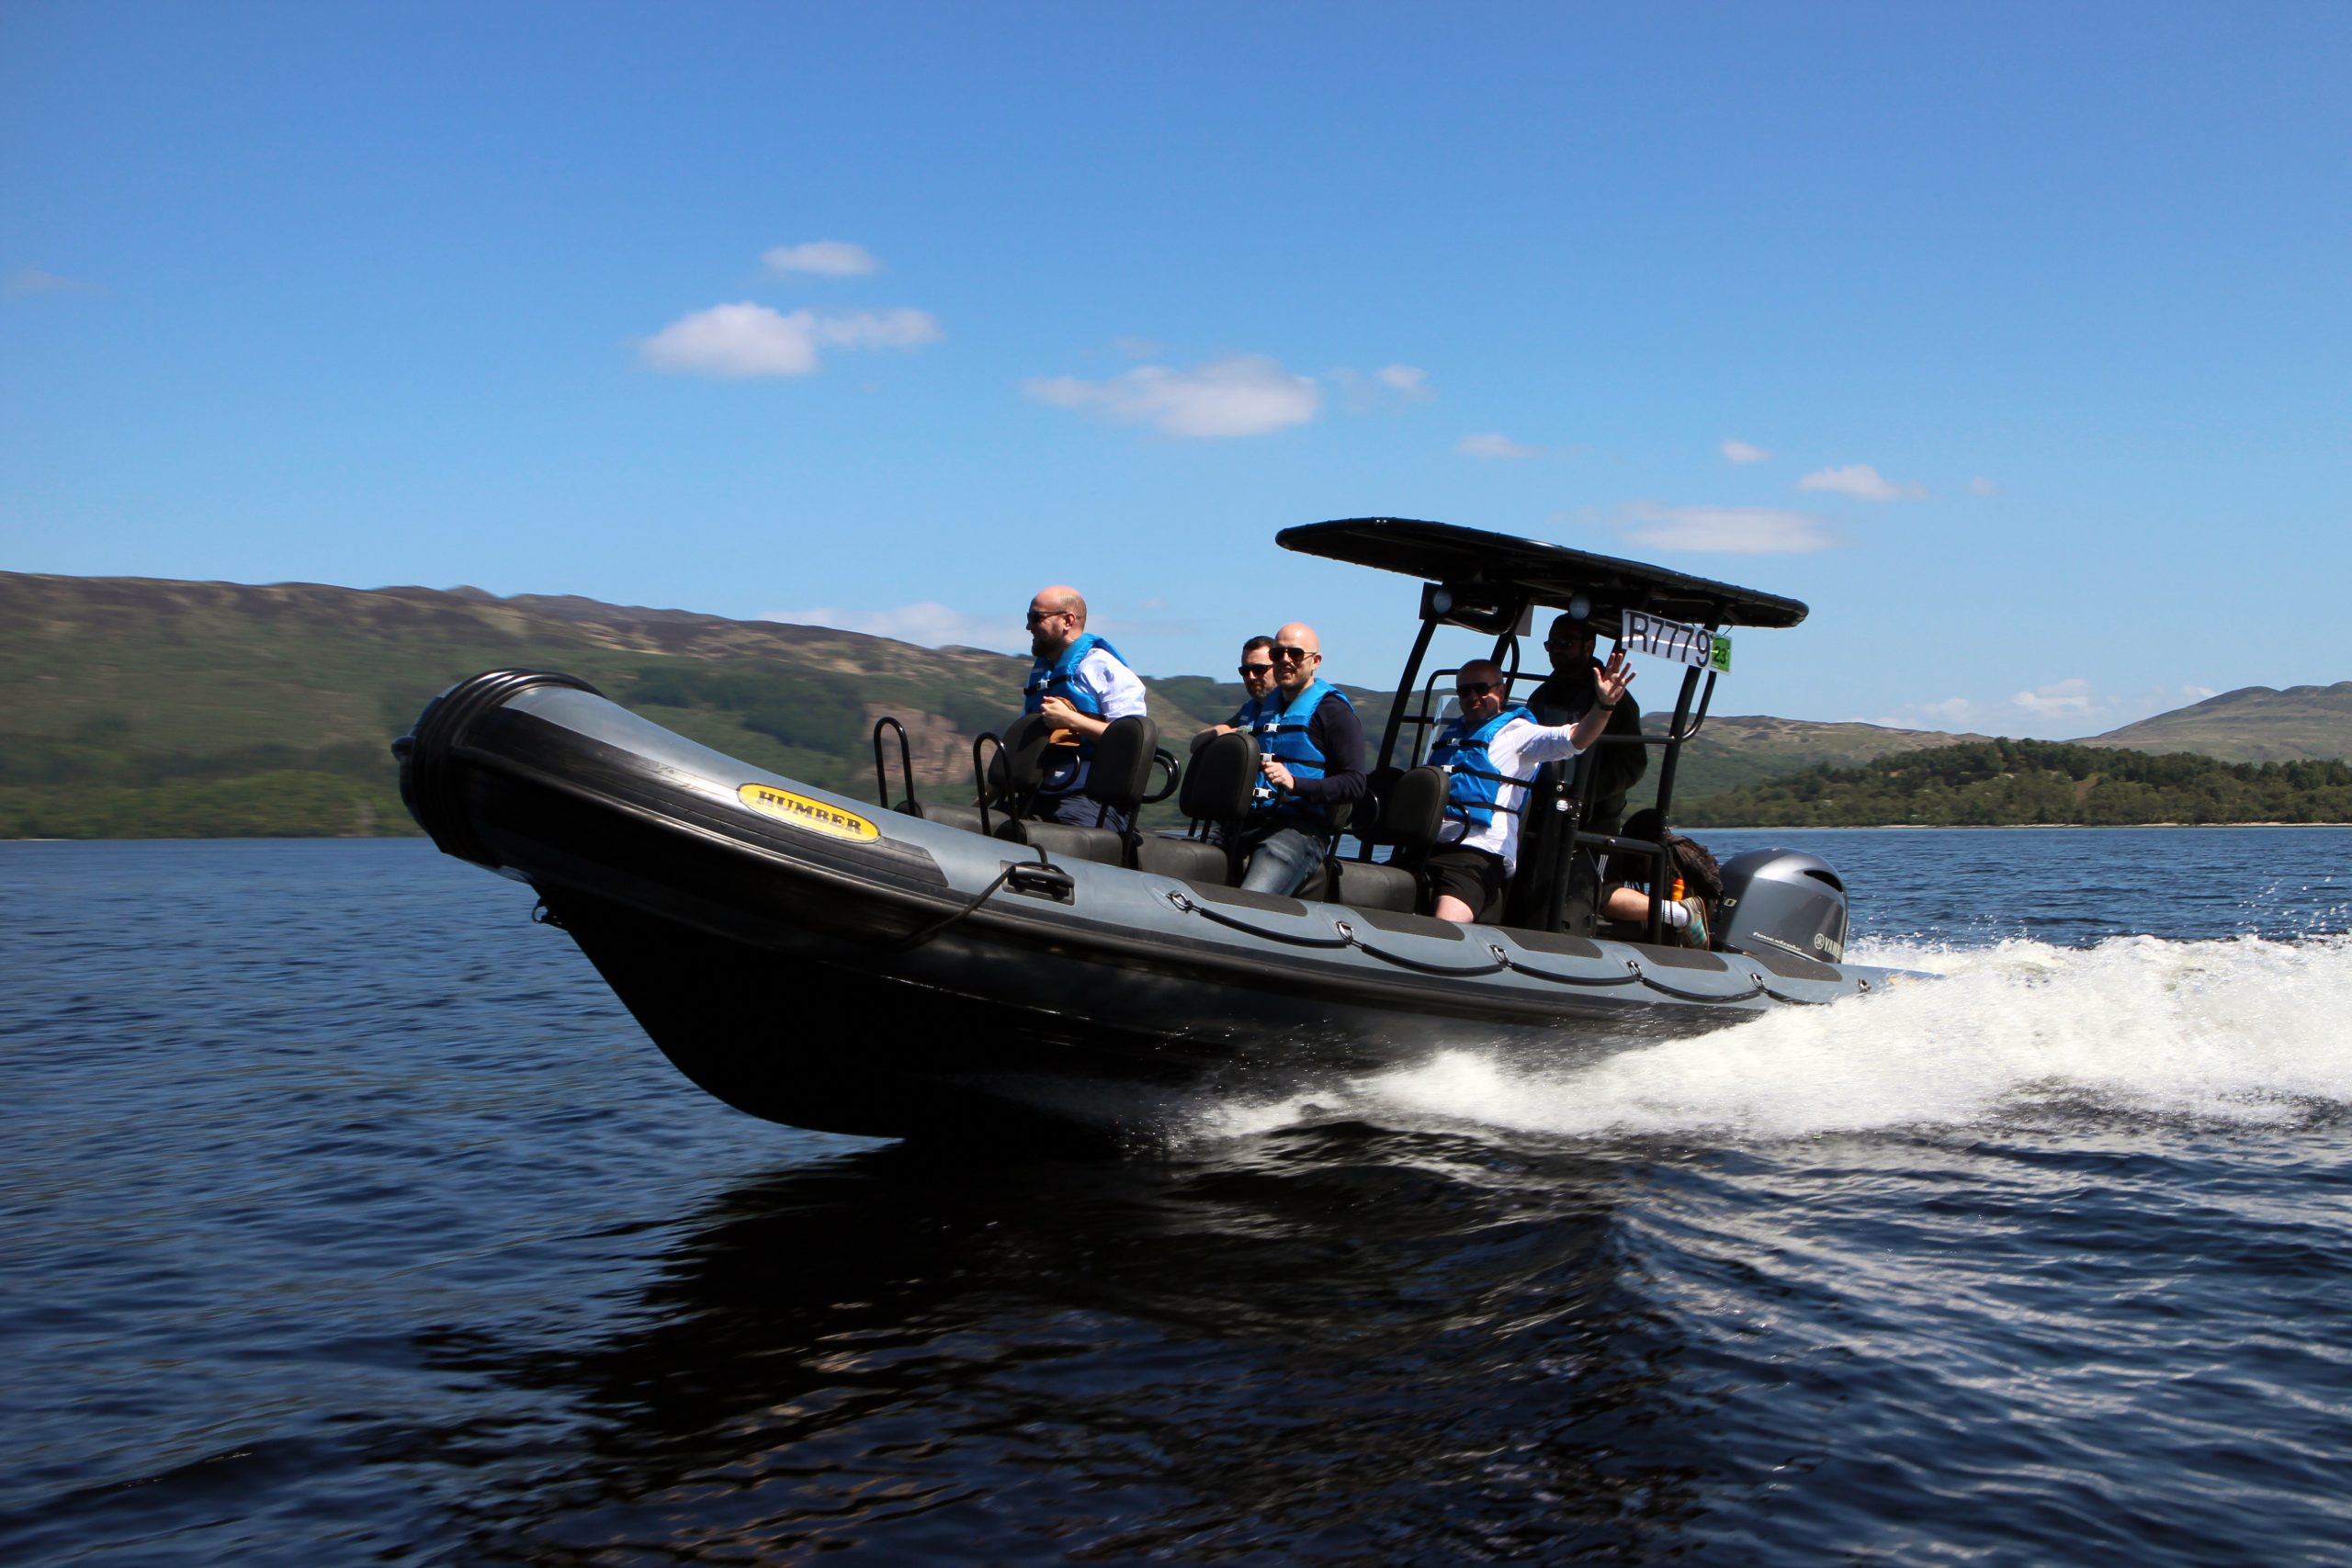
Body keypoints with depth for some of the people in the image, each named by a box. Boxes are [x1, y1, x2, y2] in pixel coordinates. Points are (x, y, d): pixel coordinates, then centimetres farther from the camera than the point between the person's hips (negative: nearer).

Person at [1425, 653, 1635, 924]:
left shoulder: (1515, 732, 4)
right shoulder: (1449, 733, 25)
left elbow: (1575, 739, -12)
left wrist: (1604, 706, -31)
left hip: (1476, 853, -7)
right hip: (1427, 848, 7)